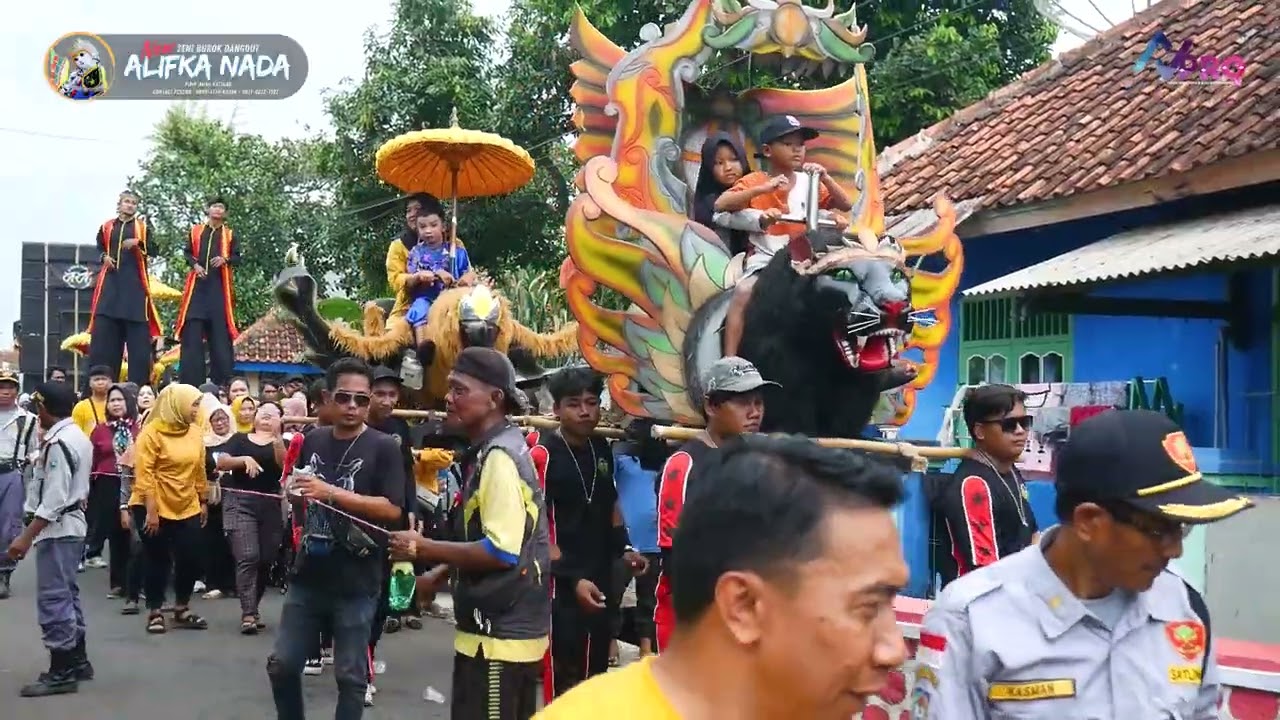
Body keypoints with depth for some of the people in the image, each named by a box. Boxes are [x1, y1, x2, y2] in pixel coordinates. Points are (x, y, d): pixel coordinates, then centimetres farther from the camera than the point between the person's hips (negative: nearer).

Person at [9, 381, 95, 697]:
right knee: (67, 594, 16)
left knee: (53, 599, -6)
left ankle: (62, 671, -2)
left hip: (57, 528, -10)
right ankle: (77, 661, 23)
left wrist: (27, 537, -24)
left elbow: (53, 498, -24)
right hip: (72, 522, 10)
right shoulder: (77, 436, 12)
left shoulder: (57, 442, -20)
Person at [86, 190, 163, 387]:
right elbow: (99, 248, 22)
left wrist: (138, 243, -19)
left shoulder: (143, 226, 8)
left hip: (134, 280, -2)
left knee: (137, 332, -7)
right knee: (104, 329, -3)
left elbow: (154, 251, -1)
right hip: (111, 280, 2)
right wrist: (104, 257, 1)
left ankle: (138, 381, -5)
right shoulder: (107, 227, 13)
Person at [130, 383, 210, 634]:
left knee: (191, 559, 4)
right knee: (158, 561, 4)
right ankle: (154, 613, 17)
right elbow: (143, 474, -16)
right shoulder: (152, 432, -13)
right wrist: (151, 510, -20)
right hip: (154, 508, -5)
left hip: (187, 507, 5)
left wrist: (203, 501, 14)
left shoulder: (195, 431, 4)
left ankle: (181, 610, 21)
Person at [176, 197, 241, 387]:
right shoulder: (196, 231, 15)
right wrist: (195, 265, -6)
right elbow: (187, 252, 13)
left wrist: (225, 260, -14)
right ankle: (191, 377, -4)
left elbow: (237, 258, 7)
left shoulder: (230, 235, 13)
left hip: (219, 284, 0)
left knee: (219, 328, -5)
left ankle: (220, 378, -6)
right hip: (198, 282, 1)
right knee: (193, 327, -5)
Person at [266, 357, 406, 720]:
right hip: (308, 576, 5)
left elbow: (393, 509, -18)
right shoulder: (312, 440, 8)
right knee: (282, 665, 10)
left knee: (350, 675, 5)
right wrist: (293, 493, 2)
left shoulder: (383, 447, -8)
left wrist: (330, 492, -21)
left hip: (356, 583, -5)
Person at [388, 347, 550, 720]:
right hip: (509, 625, 10)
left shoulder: (499, 457, -19)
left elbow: (501, 551, -25)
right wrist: (438, 574, 13)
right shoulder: (492, 451, 13)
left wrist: (424, 549, -17)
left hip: (499, 632, -10)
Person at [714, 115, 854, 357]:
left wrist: (825, 178, -13)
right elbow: (720, 205, -15)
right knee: (743, 291, -30)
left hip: (802, 262, 3)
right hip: (764, 260, -3)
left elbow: (846, 205, 3)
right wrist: (764, 188, -23)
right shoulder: (754, 181, 1)